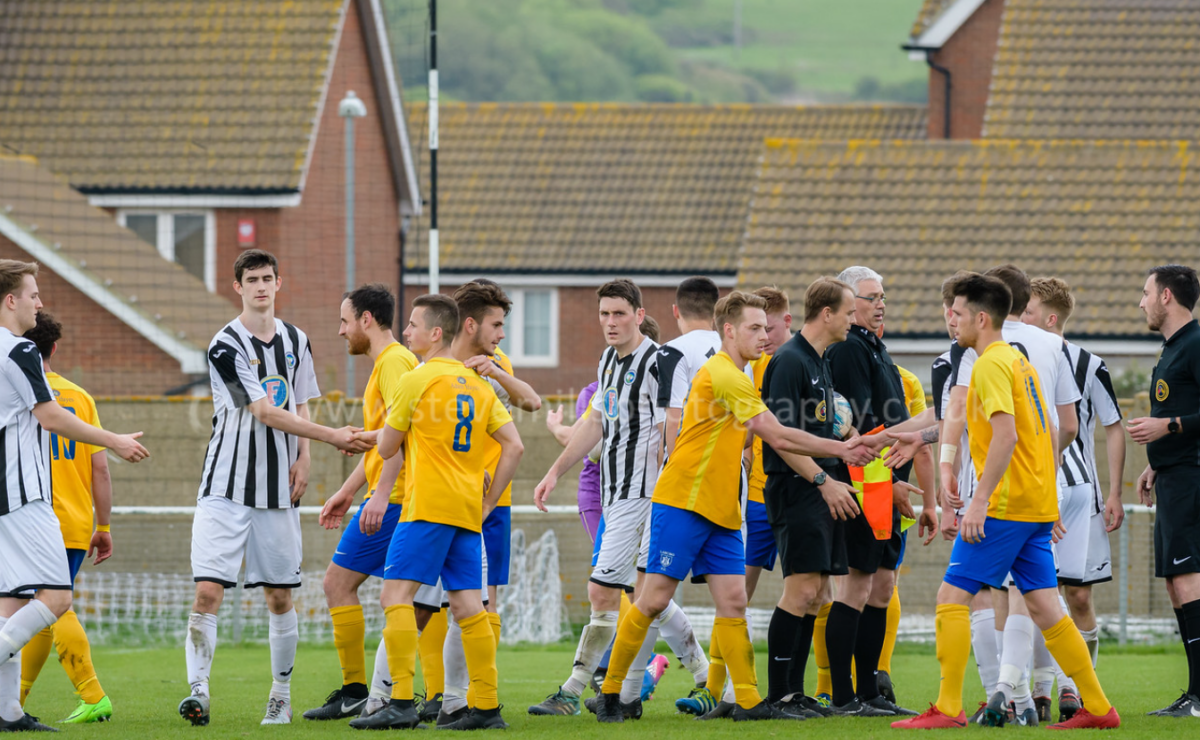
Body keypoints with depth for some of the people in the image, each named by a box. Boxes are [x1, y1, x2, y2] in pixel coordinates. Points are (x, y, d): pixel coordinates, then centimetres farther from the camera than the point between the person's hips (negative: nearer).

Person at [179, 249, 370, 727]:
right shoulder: (226, 347, -10)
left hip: (278, 488, 5)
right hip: (226, 487, -5)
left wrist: (303, 459, 3)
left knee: (280, 596, 6)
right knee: (208, 592, -14)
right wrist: (332, 436, -16)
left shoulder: (295, 341, 10)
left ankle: (281, 695, 17)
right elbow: (267, 413, -15)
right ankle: (198, 690, -12)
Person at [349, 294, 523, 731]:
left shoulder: (417, 380, -5)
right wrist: (487, 503, 15)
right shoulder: (478, 384, 14)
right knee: (467, 606, 6)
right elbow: (514, 446, 12)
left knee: (397, 596, -9)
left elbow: (386, 448, 1)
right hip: (468, 510, 7)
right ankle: (487, 707, 2)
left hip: (428, 506, -7)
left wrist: (388, 428, 23)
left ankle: (402, 703, -19)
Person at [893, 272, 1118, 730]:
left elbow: (1005, 435, -22)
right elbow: (1048, 436, 22)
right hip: (1038, 504, 9)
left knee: (952, 596, -6)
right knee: (1044, 606, 9)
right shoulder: (1020, 362, 18)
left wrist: (979, 502, -23)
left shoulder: (991, 365, -11)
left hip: (1006, 505, -9)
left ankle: (948, 708, -9)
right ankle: (1098, 708, 6)